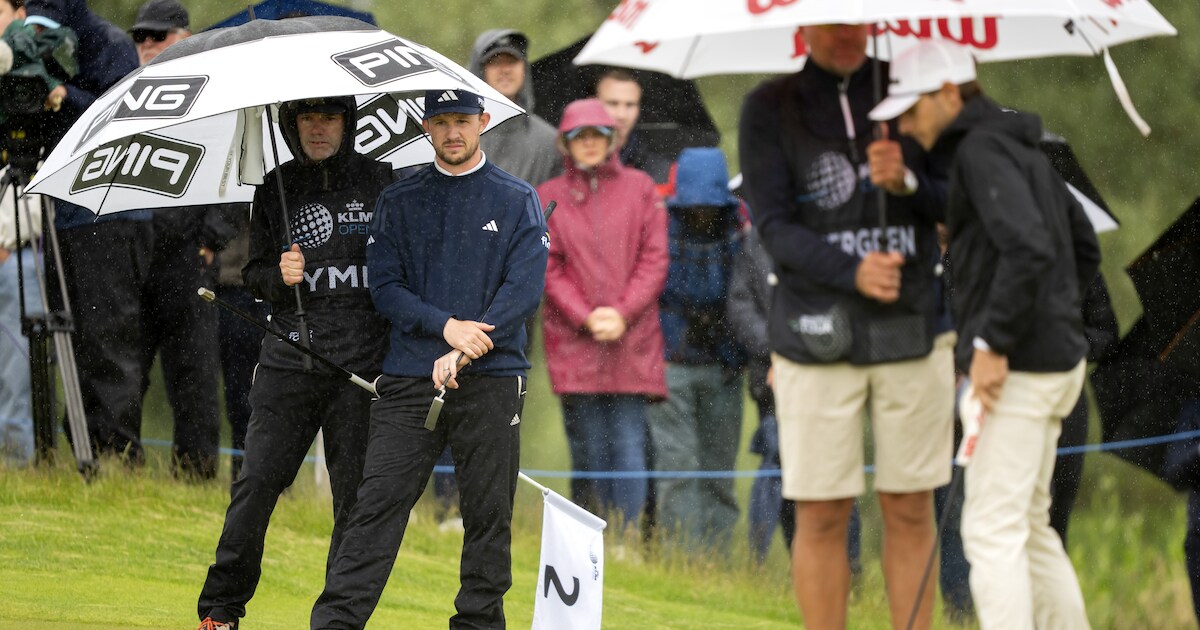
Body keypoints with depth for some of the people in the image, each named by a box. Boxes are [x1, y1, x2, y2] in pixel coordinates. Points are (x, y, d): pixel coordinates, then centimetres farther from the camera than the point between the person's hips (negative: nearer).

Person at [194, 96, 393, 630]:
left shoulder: (379, 181, 6)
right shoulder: (276, 190, 9)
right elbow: (252, 276, 13)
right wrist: (277, 276, -10)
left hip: (363, 362, -1)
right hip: (291, 359, 1)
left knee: (355, 495, 0)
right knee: (257, 481, -5)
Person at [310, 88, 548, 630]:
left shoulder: (517, 201, 7)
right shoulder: (398, 202, 12)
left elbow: (526, 287, -4)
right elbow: (384, 286, 4)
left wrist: (462, 354, -14)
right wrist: (446, 326, -13)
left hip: (491, 381, 0)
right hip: (408, 381, 0)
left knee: (488, 514, 1)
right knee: (378, 504, -7)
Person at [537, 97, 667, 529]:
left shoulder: (639, 189, 9)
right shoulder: (548, 197, 9)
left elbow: (654, 260, 4)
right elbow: (547, 269, 4)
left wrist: (621, 314, -8)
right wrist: (586, 318, -9)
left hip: (631, 341, 0)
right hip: (573, 343, 0)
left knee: (629, 447, -5)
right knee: (589, 450, 0)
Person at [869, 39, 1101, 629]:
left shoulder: (982, 149, -13)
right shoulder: (1021, 147, 16)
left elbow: (1028, 247, -27)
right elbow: (1083, 249, 22)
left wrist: (993, 343, -22)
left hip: (1014, 371, -10)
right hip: (1055, 361, 10)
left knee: (992, 533, -9)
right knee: (1029, 530, 16)